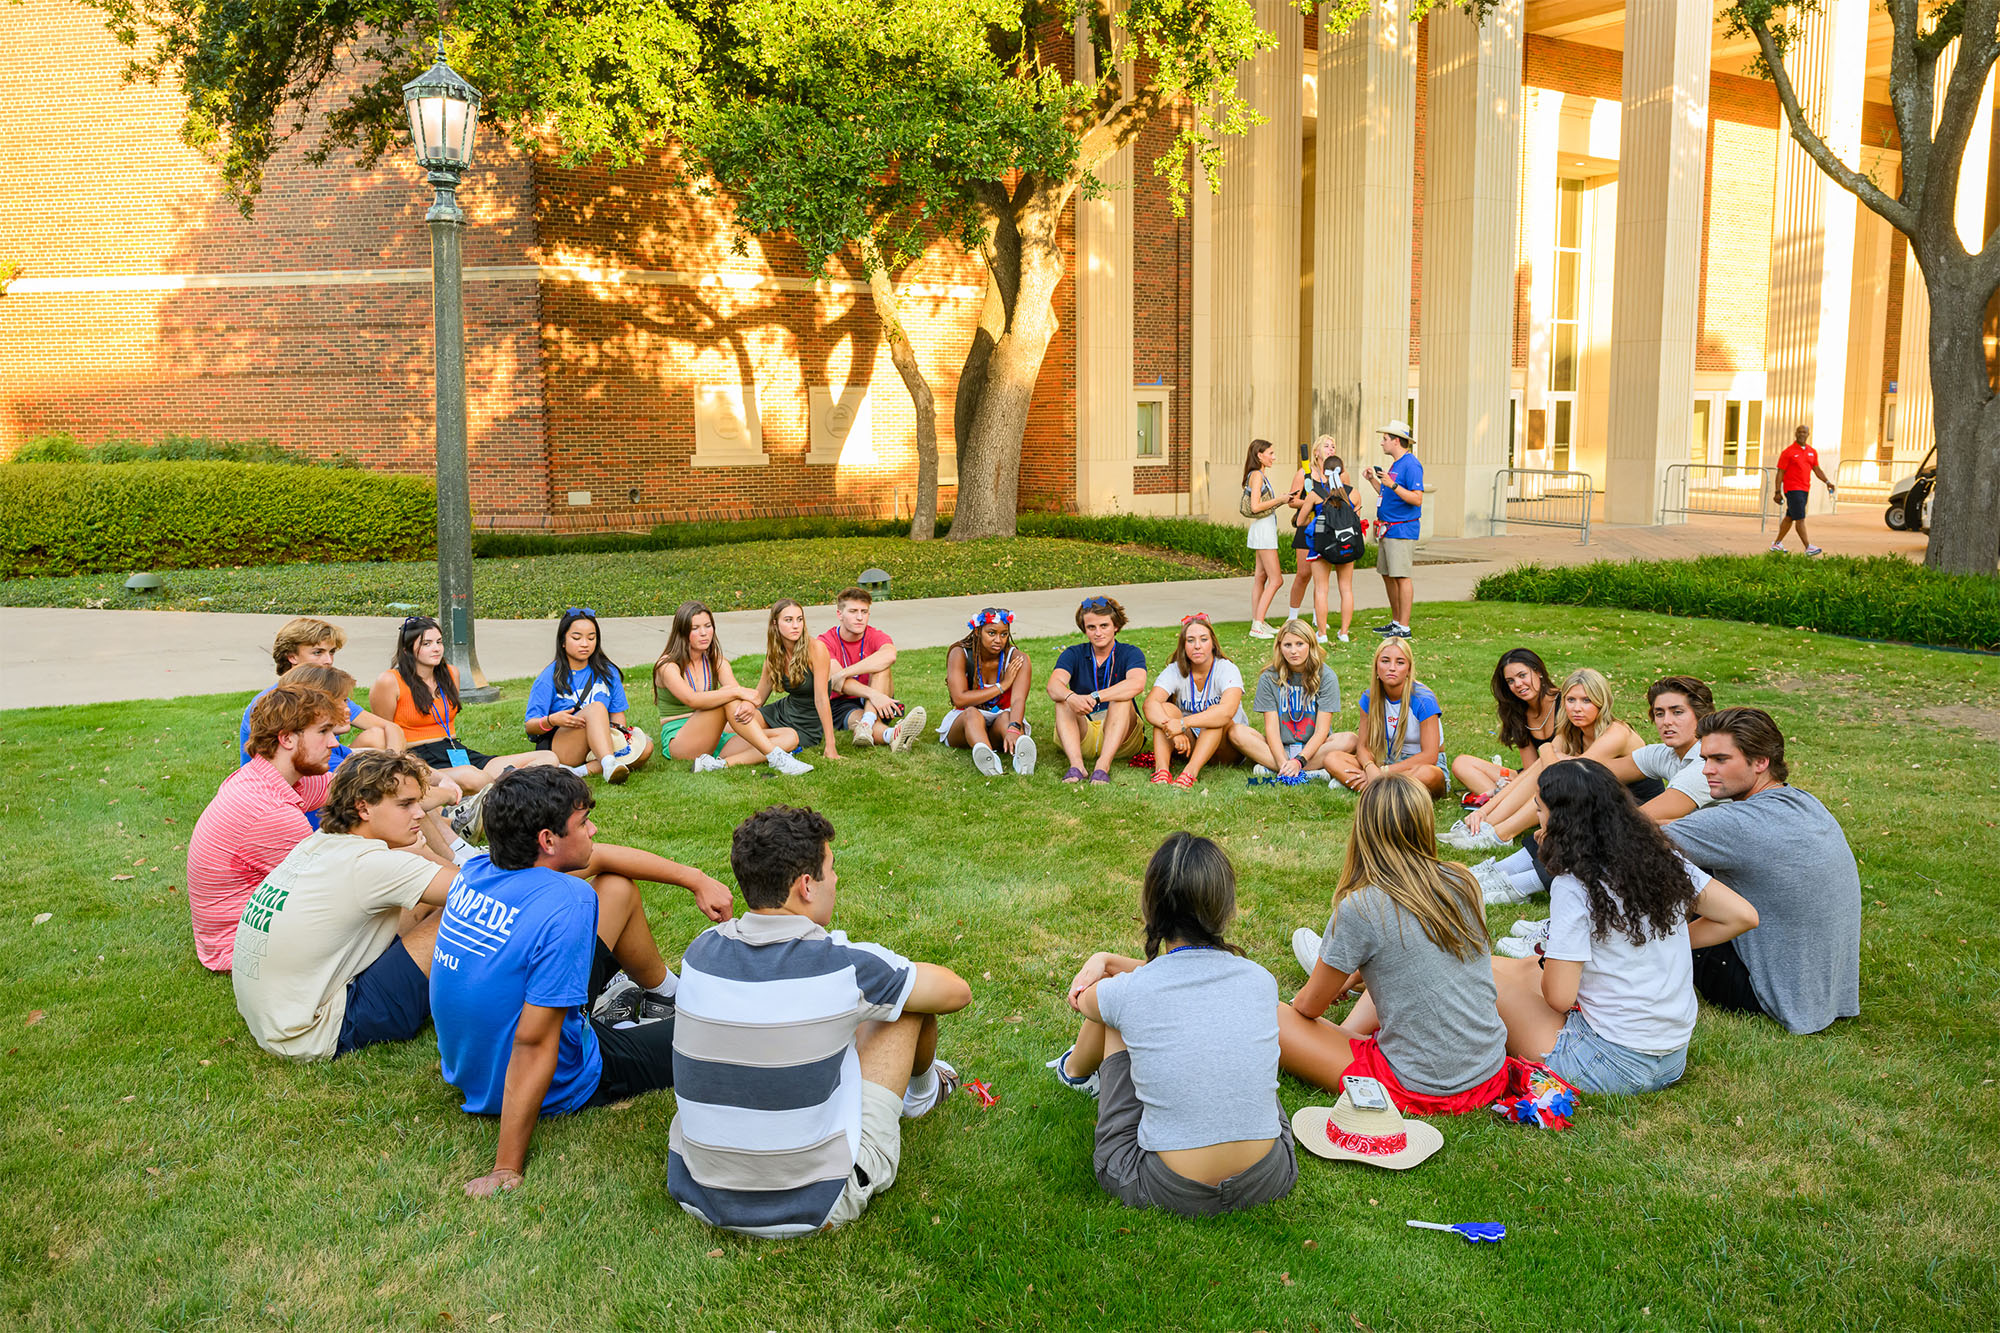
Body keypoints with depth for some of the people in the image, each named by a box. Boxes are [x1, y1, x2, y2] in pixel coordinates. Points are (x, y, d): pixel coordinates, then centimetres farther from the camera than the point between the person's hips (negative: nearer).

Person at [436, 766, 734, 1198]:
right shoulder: (566, 907, -33)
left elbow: (599, 858, 7)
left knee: (618, 888, 17)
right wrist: (506, 1170, -26)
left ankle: (664, 992, 43)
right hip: (554, 1090, -7)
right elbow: (533, 1045, -32)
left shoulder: (478, 870, -8)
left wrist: (696, 879, 11)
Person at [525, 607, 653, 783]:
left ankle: (579, 771, -34)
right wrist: (552, 721, -25)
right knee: (596, 707, -30)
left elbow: (618, 716, 12)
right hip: (557, 747, -4)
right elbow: (530, 726, -3)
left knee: (646, 747, -23)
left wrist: (622, 733, -12)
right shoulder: (550, 677, 0)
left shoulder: (608, 672, 12)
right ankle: (608, 765, -52)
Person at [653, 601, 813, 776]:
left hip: (715, 739, 6)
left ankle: (722, 763, -33)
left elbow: (739, 694, -6)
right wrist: (737, 692, -30)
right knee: (728, 698, -30)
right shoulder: (667, 665, -6)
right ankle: (776, 757, -33)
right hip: (679, 743, -6)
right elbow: (692, 699, -25)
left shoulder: (716, 661, 12)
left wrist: (749, 704, -30)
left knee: (790, 736, -12)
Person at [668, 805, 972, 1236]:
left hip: (699, 1199, 5)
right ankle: (921, 1092, 42)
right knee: (907, 1000, 8)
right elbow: (957, 993, -2)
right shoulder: (844, 966, -20)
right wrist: (876, 975, 17)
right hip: (812, 1209, -5)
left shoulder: (701, 952, -5)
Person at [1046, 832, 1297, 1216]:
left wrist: (1104, 963, 33)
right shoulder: (1260, 981, -5)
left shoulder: (1127, 993, -14)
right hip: (1268, 1182, 3)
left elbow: (1082, 1000, 14)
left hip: (1170, 1192, -3)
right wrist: (1109, 959, 21)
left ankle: (1075, 1070, 55)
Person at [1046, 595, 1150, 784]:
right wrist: (1071, 697, -39)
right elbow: (1054, 685, -14)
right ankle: (1076, 764, -42)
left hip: (1121, 740, -2)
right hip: (1082, 738, 2)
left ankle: (1103, 764, -44)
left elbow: (1137, 684, -23)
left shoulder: (1130, 653, 0)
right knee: (1062, 701, -22)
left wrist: (1095, 697, -37)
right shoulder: (1073, 654, 6)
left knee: (1122, 699, -27)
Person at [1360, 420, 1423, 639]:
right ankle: (1396, 621, 23)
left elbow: (1417, 499, -21)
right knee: (1387, 575, 14)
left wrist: (1392, 485, -27)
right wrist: (1373, 480, 19)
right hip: (1387, 530, 10)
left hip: (1402, 529, -10)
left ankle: (1404, 627, -5)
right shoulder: (1394, 464, 18)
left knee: (1402, 577, -8)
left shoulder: (1411, 465, -13)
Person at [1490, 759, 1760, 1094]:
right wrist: (1675, 940, 12)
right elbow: (1743, 915, 6)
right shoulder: (1662, 858, 0)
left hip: (1613, 1064, -8)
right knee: (1522, 968, 22)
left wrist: (1548, 962, 3)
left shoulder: (1574, 887, -19)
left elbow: (1559, 997, -19)